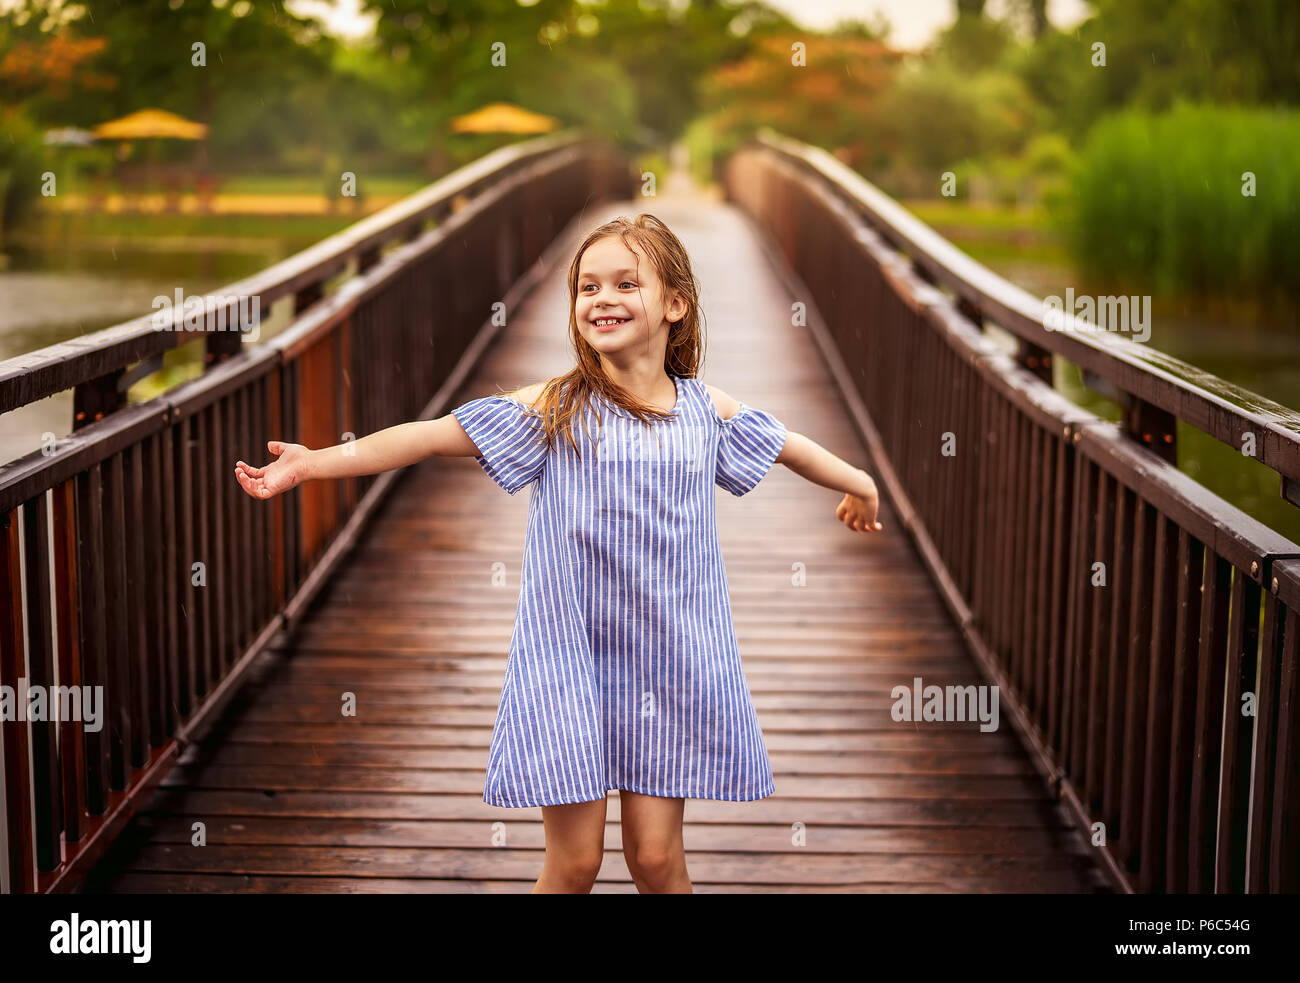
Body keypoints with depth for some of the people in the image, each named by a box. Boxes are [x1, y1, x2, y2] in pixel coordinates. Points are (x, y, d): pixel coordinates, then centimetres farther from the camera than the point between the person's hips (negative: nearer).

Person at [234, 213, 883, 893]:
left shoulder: (707, 409, 5)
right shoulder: (555, 408, -4)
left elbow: (787, 446, 23)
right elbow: (432, 436, -9)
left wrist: (859, 484, 39)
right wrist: (313, 462, -16)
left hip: (671, 659, 2)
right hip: (570, 655, -2)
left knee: (656, 856, 4)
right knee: (574, 861, 0)